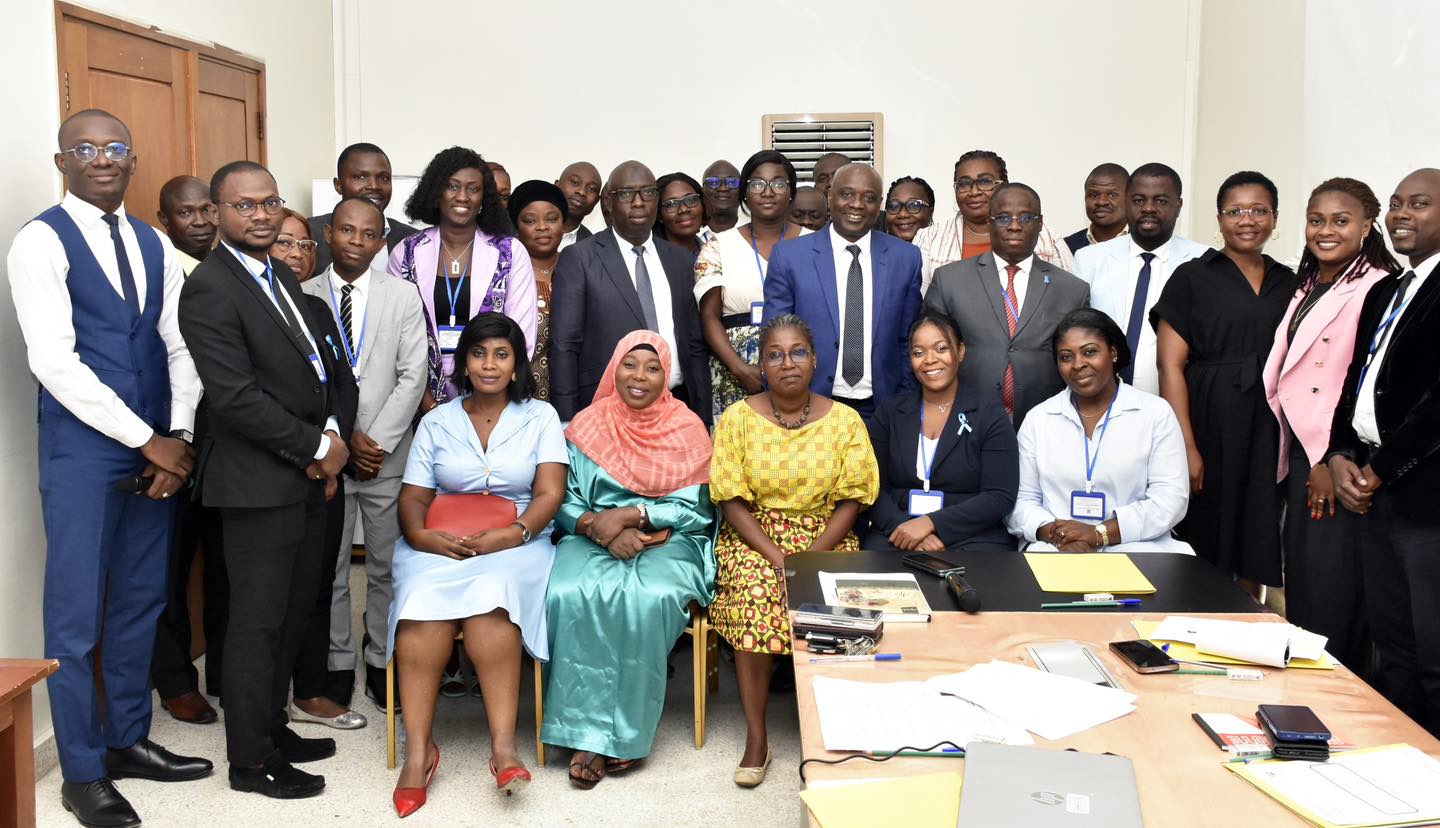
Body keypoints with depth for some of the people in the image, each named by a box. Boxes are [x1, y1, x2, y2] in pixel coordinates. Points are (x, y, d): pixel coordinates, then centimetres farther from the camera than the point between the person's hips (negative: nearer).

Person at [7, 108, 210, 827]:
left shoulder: (156, 247, 11)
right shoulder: (42, 241, -7)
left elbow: (179, 347, 8)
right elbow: (54, 361, -15)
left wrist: (178, 436, -7)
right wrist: (149, 441, -15)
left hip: (156, 449, 6)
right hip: (82, 450, -5)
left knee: (141, 602, 14)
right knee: (76, 614, 2)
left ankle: (129, 741, 30)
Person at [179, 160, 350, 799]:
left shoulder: (283, 277, 14)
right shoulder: (210, 287, -13)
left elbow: (320, 363, 17)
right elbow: (235, 397, -20)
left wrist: (332, 434, -1)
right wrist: (317, 447, -14)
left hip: (305, 478, 8)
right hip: (259, 482, -8)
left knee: (293, 609, 15)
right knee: (257, 621, 1)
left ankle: (273, 727, 30)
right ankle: (251, 759, 14)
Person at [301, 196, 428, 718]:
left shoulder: (403, 297, 3)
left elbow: (412, 376, -2)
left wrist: (376, 440, -10)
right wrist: (344, 439, -9)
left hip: (387, 455, 0)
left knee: (388, 567, 6)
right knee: (327, 569, 7)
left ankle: (383, 667, 18)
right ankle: (336, 670, 19)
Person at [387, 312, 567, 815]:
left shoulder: (540, 417, 9)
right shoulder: (437, 422, 14)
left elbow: (549, 494, -2)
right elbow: (413, 498, 7)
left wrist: (511, 534, -20)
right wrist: (421, 534, -16)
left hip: (517, 543, -2)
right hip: (442, 544, 2)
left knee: (490, 592, -35)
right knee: (426, 595, -31)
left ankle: (503, 745, -37)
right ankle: (417, 748, -30)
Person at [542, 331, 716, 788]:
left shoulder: (687, 428, 5)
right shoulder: (588, 425, 10)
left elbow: (694, 509, -1)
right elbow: (565, 502, 6)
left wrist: (632, 515, -14)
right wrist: (600, 527, -14)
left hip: (667, 541, -1)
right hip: (593, 540, 2)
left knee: (649, 599, -34)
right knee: (570, 594, -31)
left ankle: (626, 731, -18)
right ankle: (590, 733, -22)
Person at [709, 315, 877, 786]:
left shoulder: (844, 420, 1)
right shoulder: (738, 418, -1)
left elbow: (852, 499, -2)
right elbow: (730, 499, -5)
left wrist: (811, 558, -16)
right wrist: (775, 556, -18)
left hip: (825, 535, 1)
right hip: (754, 534, -1)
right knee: (755, 591, -31)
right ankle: (756, 738, -19)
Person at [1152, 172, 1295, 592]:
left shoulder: (1289, 284, 11)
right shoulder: (1192, 278, -2)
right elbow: (1171, 366, -7)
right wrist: (1187, 446, -15)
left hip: (1268, 431, 4)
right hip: (1209, 426, -3)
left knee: (1256, 546, 9)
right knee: (1206, 544, 2)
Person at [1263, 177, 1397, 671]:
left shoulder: (1378, 288, -12)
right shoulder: (1307, 290, 16)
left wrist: (1333, 461, -16)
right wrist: (1295, 460, 12)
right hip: (1301, 455, 8)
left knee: (1331, 594, -2)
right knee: (1300, 584, 12)